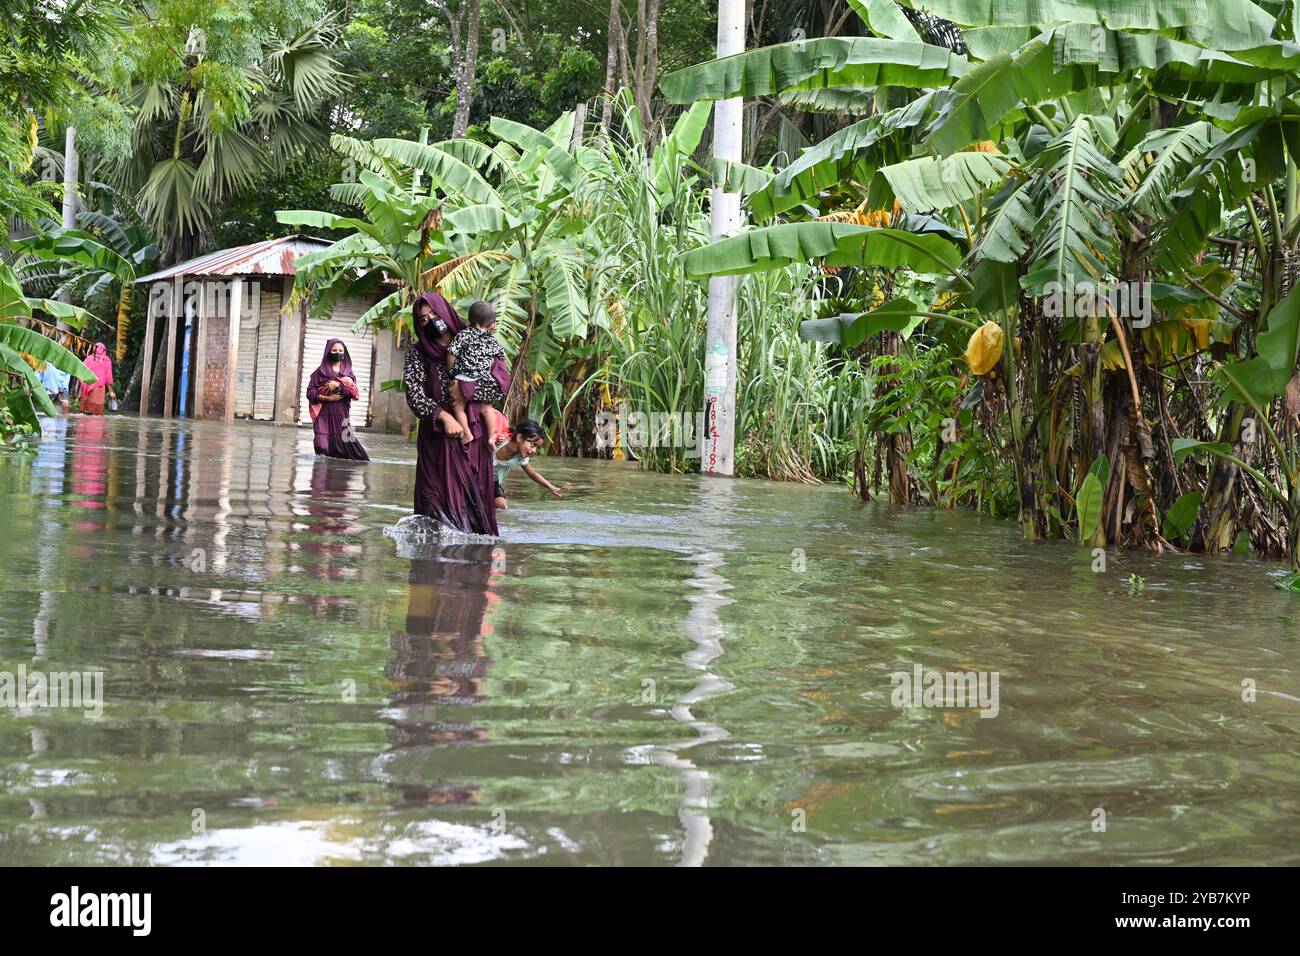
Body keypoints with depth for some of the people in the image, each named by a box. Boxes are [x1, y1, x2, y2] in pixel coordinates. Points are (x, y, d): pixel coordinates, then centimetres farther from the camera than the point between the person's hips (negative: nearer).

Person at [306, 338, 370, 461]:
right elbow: (310, 392, 1)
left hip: (342, 415, 1)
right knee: (323, 450, -10)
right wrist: (328, 398, -11)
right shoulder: (320, 372, 8)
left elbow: (355, 393, 0)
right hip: (324, 414, -1)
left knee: (342, 445, -13)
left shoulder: (348, 372, 13)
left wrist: (339, 384, -13)